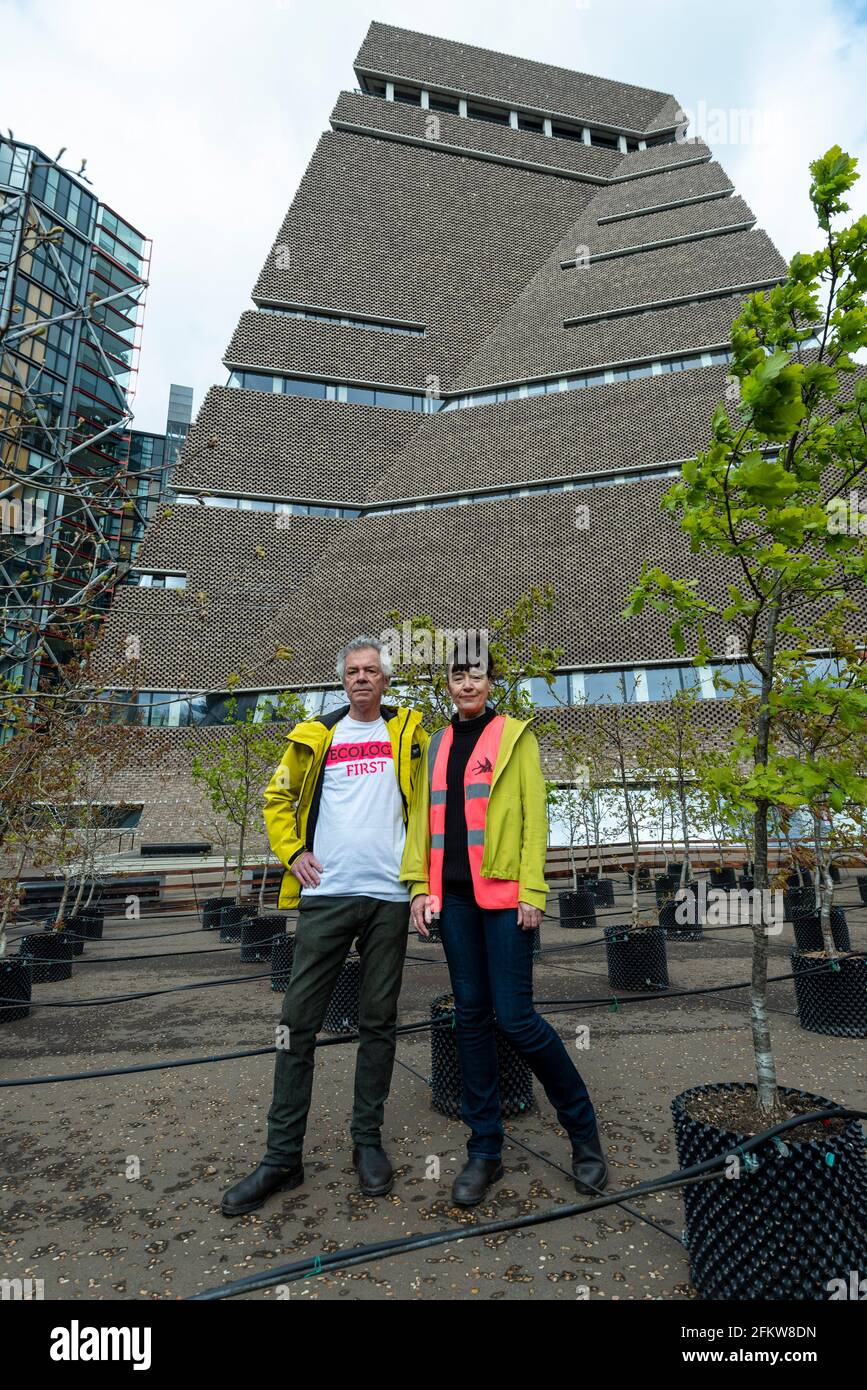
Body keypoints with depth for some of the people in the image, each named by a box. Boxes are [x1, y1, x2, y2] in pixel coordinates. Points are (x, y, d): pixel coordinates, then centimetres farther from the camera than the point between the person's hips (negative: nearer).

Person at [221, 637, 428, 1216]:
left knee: (379, 1020, 10)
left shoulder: (409, 731, 6)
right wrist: (293, 852, 3)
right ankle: (283, 1155, 17)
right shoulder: (316, 736, 9)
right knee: (300, 1021, 3)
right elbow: (278, 799, 16)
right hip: (326, 895, 1)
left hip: (390, 896, 0)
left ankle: (369, 1140, 27)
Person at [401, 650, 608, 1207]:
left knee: (515, 1016, -4)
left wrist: (532, 890, -11)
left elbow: (534, 815, -5)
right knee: (472, 1015, 10)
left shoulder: (515, 734, 1)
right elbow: (423, 818, 13)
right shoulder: (437, 745, 14)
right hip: (454, 894, 5)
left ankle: (585, 1132, 21)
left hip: (503, 892, -4)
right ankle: (485, 1150, 24)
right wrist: (420, 885, 4)